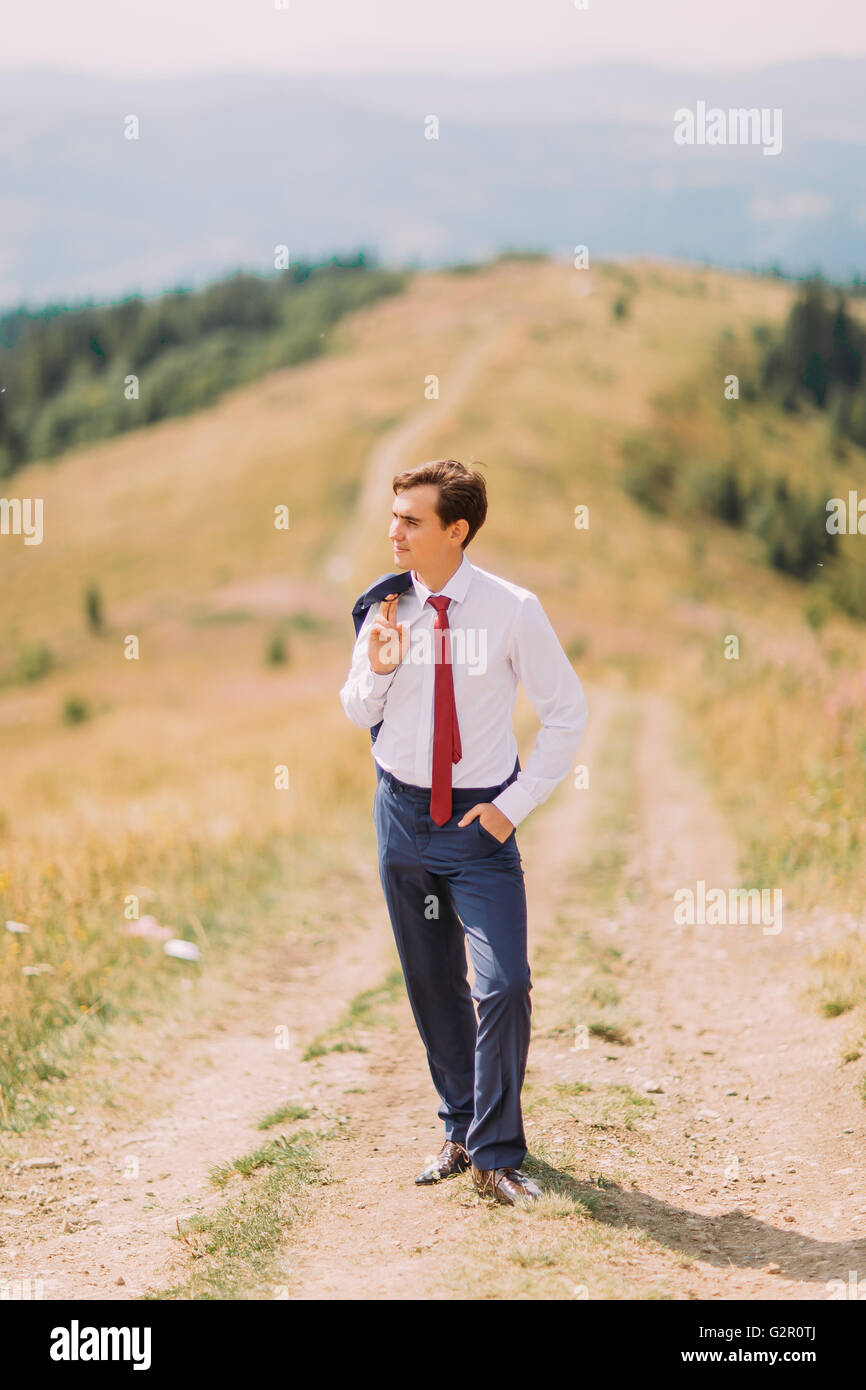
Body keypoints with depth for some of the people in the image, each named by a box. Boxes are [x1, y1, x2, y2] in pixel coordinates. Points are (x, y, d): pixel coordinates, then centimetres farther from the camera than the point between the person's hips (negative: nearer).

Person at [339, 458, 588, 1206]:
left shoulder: (512, 610, -12)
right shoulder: (382, 606, -3)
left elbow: (568, 712, -4)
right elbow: (359, 714, 8)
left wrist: (516, 804, -9)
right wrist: (375, 669, -14)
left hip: (480, 821, -3)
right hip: (402, 812, 3)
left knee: (504, 983, -13)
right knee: (431, 984, 13)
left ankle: (495, 1152, 3)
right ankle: (462, 1130, 30)